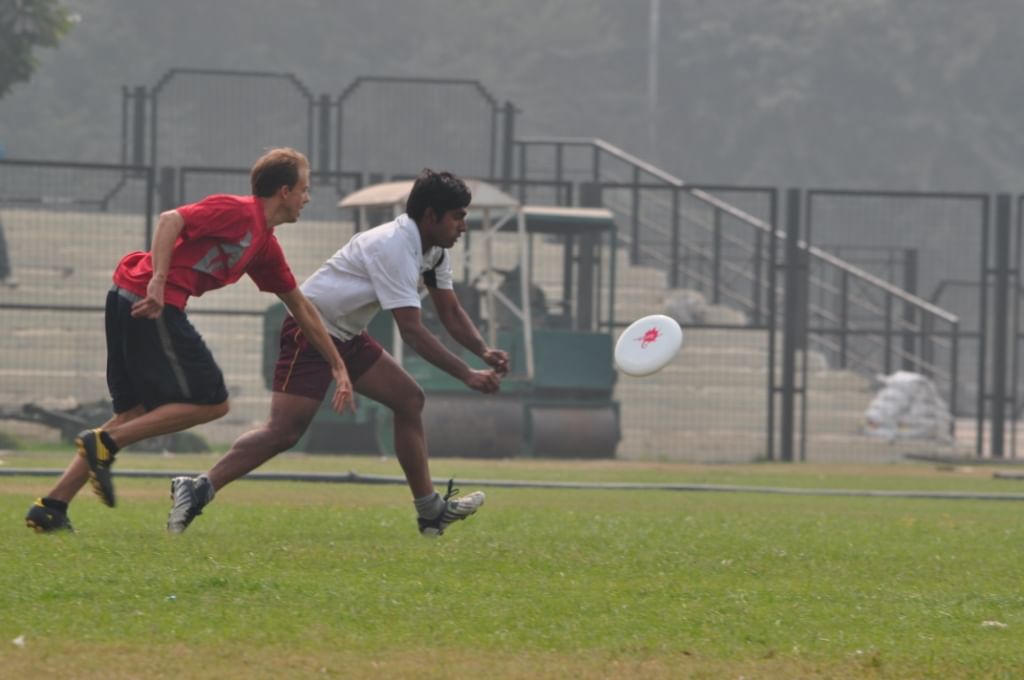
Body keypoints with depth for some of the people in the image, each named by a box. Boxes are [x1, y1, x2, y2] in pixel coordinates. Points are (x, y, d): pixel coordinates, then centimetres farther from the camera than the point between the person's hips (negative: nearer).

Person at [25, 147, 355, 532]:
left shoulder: (266, 247, 22)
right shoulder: (237, 211, -6)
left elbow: (300, 308, 30)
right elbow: (171, 220, -17)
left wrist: (337, 365, 32)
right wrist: (158, 281, -27)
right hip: (150, 304, -10)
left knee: (136, 414, 12)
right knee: (210, 402, -7)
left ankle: (51, 508, 7)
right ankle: (105, 443, -12)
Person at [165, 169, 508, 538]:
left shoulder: (434, 250, 5)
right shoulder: (393, 246, -25)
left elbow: (450, 311, 14)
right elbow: (412, 330, -28)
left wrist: (484, 351, -3)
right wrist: (468, 375, -26)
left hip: (346, 335, 10)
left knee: (409, 400, 7)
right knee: (284, 431, -19)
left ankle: (430, 510, 12)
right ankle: (197, 490, -17)